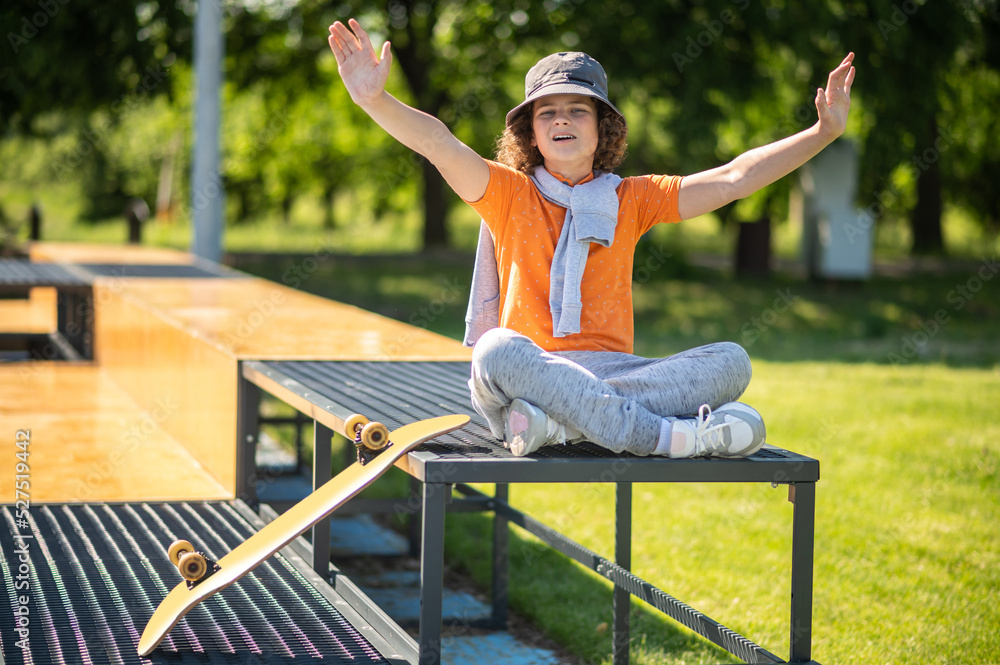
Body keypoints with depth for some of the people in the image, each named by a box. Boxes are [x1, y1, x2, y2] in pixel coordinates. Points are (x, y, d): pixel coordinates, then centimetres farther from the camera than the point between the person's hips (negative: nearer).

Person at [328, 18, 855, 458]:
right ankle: (665, 436, -39)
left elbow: (731, 180, 9)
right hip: (529, 374, -2)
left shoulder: (629, 200, 15)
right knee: (497, 351, -38)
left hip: (611, 373, 3)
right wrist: (376, 101, -27)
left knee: (731, 361, -22)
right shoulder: (509, 195, 9)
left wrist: (823, 132, 0)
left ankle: (557, 423, -36)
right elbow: (441, 146, -9)